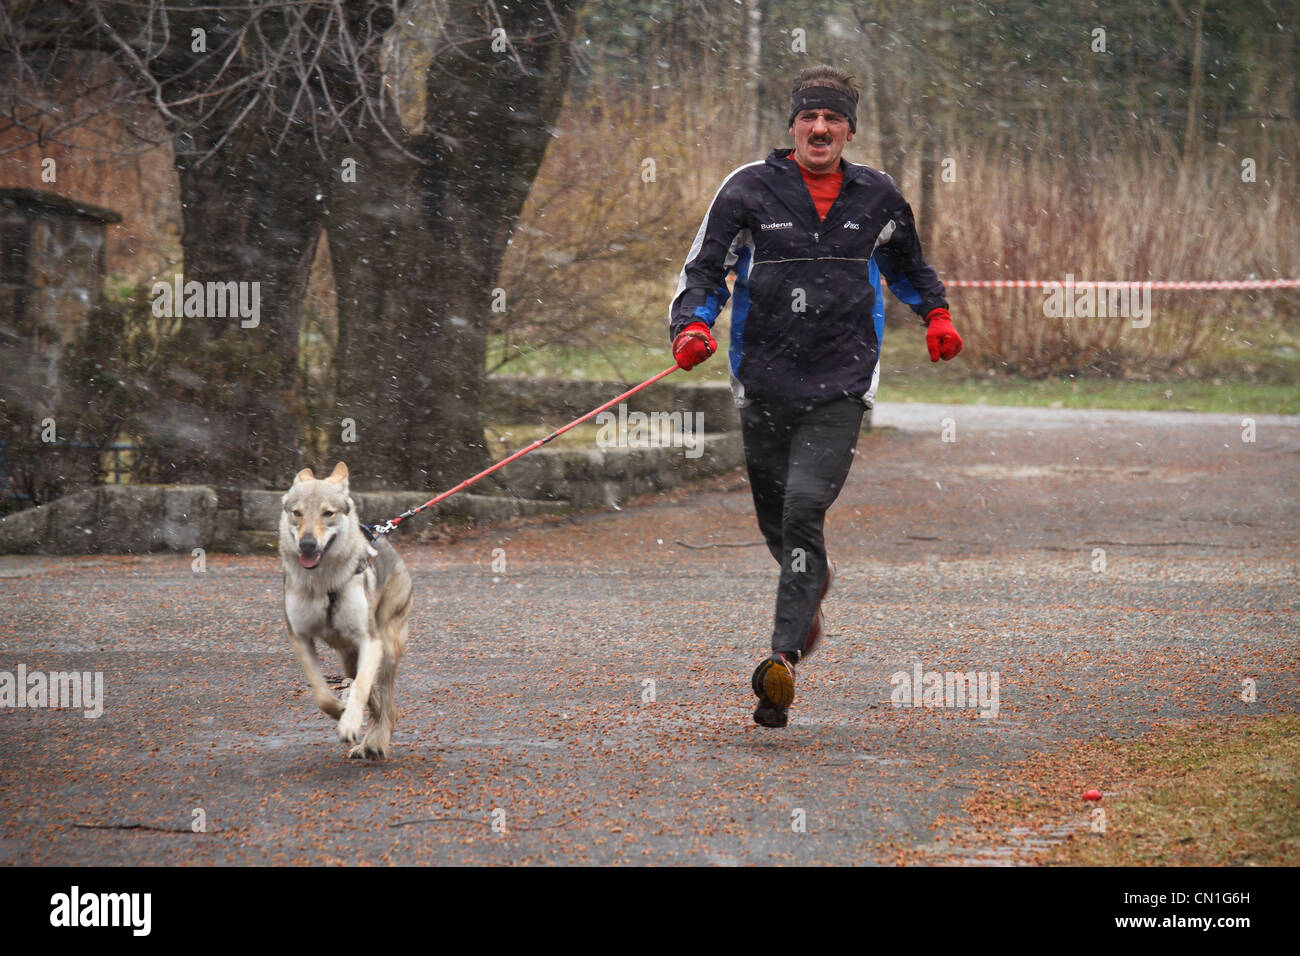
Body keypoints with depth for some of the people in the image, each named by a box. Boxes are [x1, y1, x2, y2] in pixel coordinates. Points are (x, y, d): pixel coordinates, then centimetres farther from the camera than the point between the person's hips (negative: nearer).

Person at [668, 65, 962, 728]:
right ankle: (812, 584, 50)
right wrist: (691, 327, -18)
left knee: (805, 507, -18)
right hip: (764, 380, 1)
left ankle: (783, 660, -22)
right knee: (774, 516, 14)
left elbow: (905, 262, 28)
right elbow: (705, 269, 0)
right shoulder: (749, 189, 0)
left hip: (841, 383, -1)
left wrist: (935, 313, 18)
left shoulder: (876, 196, 7)